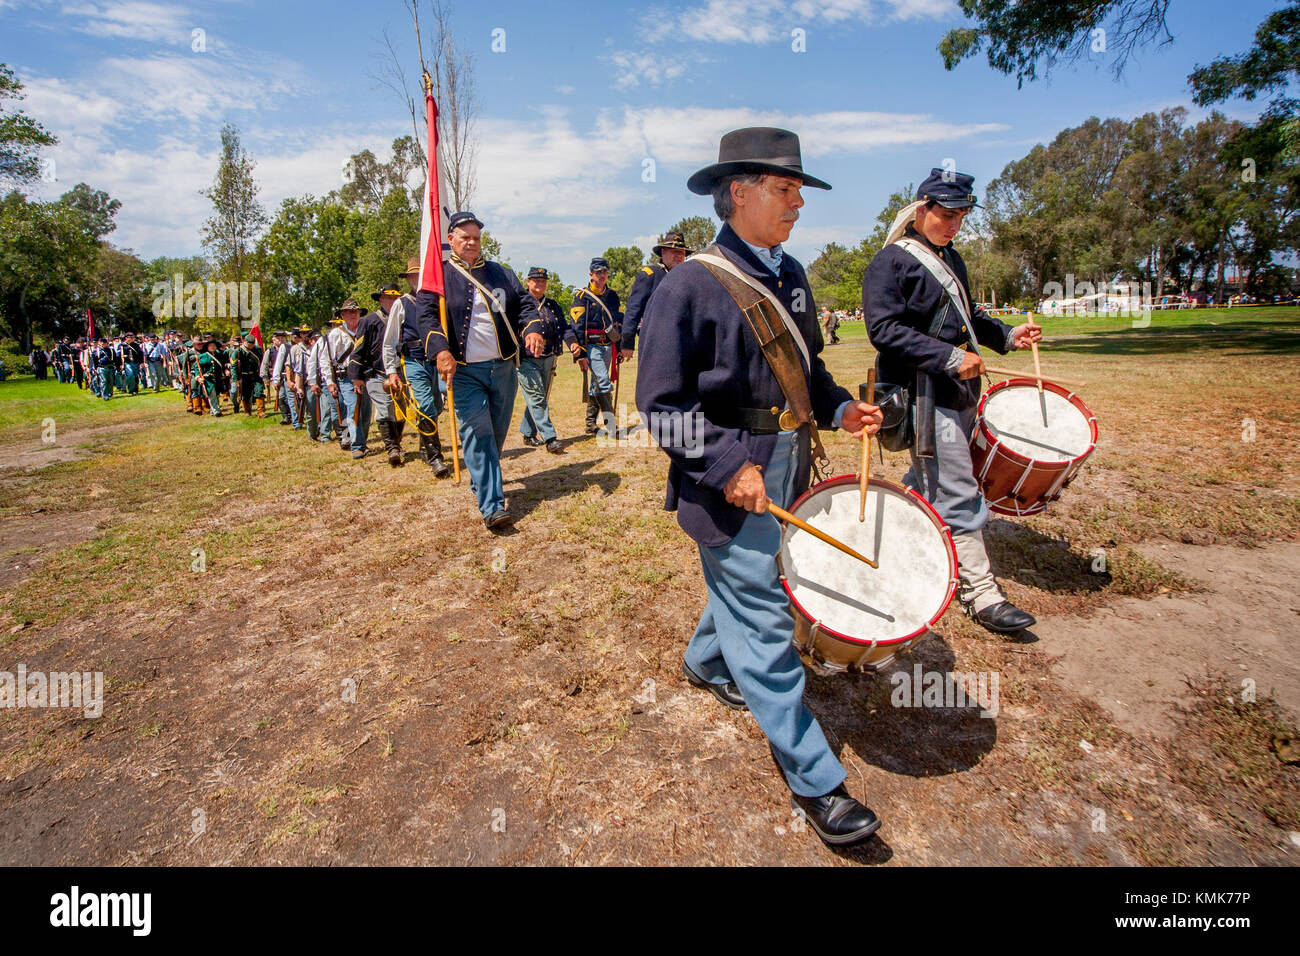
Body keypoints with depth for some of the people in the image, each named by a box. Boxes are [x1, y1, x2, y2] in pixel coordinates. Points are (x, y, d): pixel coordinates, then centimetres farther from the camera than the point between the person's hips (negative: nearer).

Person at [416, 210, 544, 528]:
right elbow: (426, 315, -10)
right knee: (477, 434, -11)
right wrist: (440, 349, -28)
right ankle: (491, 505, -13)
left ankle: (482, 483, 35)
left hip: (504, 368, 4)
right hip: (465, 372, -4)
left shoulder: (502, 273, 15)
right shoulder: (438, 276, 3)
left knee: (498, 432, 12)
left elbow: (524, 303, 10)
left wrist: (532, 329, -13)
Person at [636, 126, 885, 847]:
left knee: (748, 585, 24)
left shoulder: (790, 274, 10)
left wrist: (839, 408, 2)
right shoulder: (690, 284, -15)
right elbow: (661, 403, -16)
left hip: (790, 464, 8)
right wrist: (727, 468, -22)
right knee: (763, 617, 0)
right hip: (733, 479, -8)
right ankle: (813, 779, 13)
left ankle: (705, 663, 53)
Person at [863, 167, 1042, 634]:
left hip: (958, 394, 9)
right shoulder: (890, 262, -9)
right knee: (958, 497, -7)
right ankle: (981, 594, 1)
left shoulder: (951, 259, 18)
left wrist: (1006, 335, 11)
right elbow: (884, 328, -20)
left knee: (928, 483, 17)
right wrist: (950, 358, -24)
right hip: (924, 397, -9)